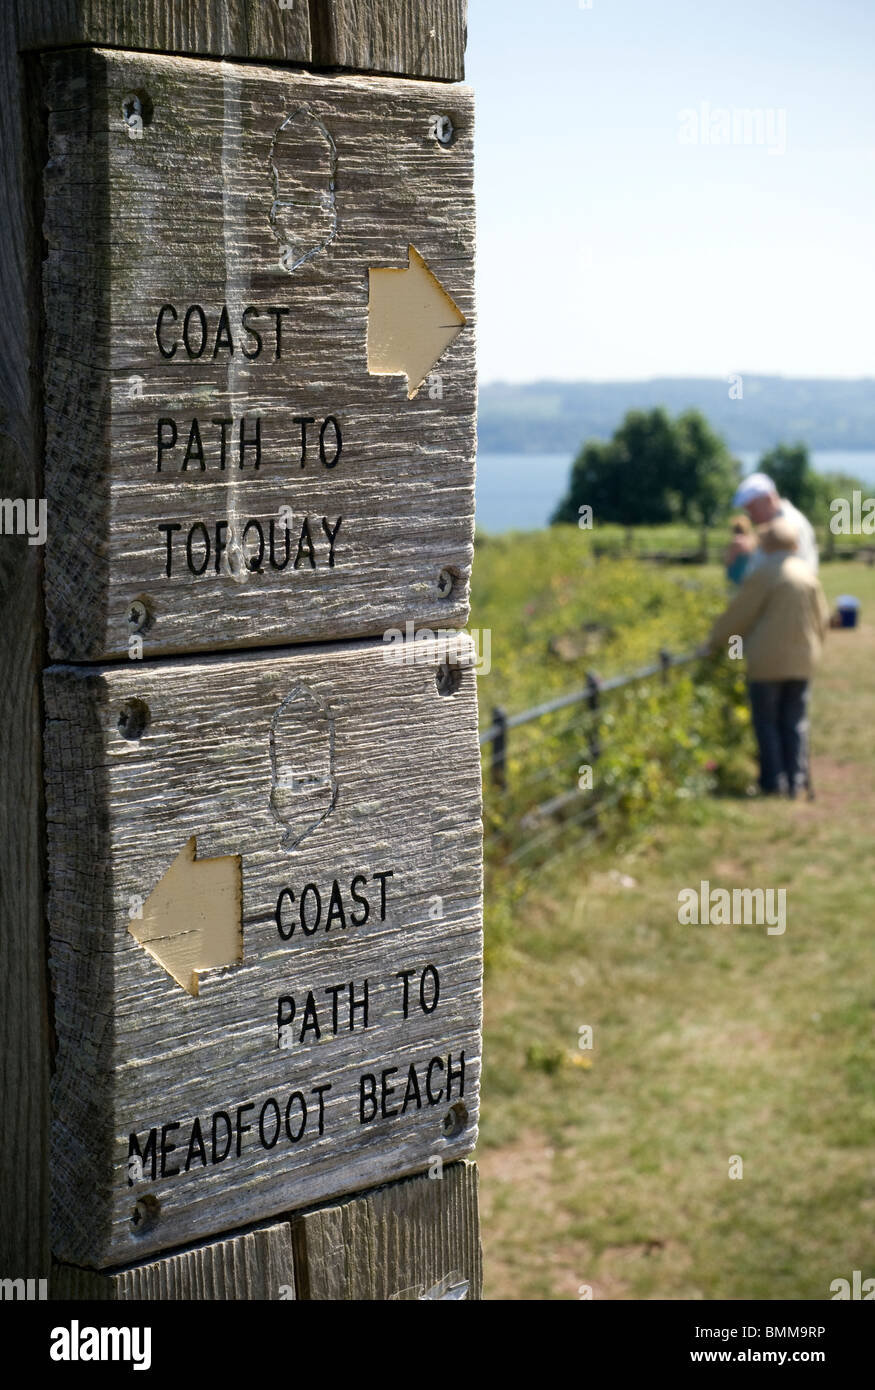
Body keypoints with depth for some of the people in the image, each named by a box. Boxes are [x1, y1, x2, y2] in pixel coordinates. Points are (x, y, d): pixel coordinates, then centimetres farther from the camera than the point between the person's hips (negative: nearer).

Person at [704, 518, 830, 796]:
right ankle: (796, 780, 8)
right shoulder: (808, 574, 5)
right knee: (795, 722, 11)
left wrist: (715, 640, 6)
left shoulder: (763, 575, -12)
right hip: (802, 660, 5)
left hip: (767, 660, -5)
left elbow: (739, 615, -8)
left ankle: (773, 781, 2)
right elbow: (822, 619, 11)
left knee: (766, 722, 4)